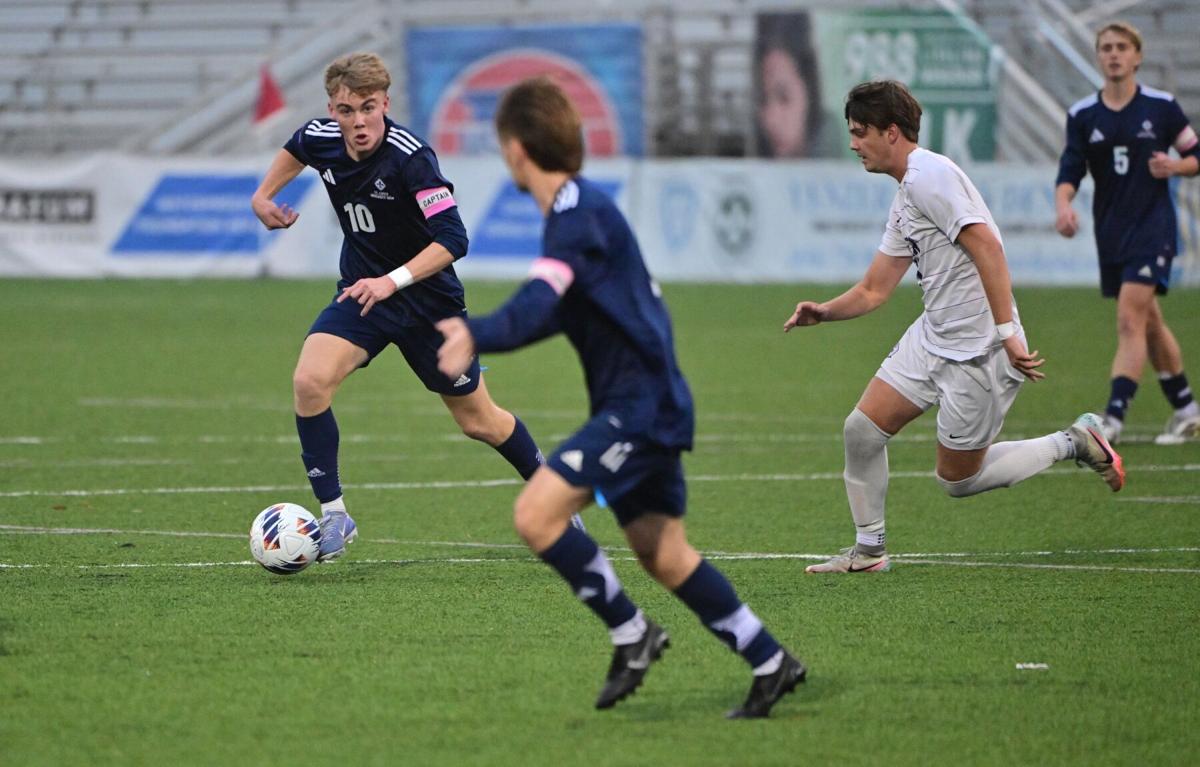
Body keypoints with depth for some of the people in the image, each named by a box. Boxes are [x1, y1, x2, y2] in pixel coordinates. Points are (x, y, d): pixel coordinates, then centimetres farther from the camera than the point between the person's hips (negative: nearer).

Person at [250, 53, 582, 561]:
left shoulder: (410, 157, -27)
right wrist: (263, 196, 11)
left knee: (477, 420, 9)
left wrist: (393, 281, -39)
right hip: (361, 291, 4)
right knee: (309, 382, -22)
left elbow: (452, 239, -31)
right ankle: (333, 516, -12)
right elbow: (295, 149, 18)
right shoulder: (322, 139, -9)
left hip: (428, 298, -4)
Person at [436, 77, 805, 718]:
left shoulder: (579, 211, -16)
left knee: (537, 513, -19)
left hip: (641, 405, -10)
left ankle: (631, 633, -7)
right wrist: (470, 331, 35)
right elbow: (558, 308, 29)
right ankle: (771, 664, 22)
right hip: (637, 405, 10)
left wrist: (476, 337, -46)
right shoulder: (577, 208, 14)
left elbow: (539, 304, -32)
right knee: (664, 556, 14)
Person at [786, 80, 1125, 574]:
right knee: (861, 430, 2)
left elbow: (987, 246, -24)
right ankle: (868, 550, 15)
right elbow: (874, 290, 19)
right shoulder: (904, 199, 15)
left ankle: (1071, 444, 14)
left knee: (956, 479, 0)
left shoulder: (929, 175, -16)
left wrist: (1006, 332, -28)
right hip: (932, 338, 9)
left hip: (978, 350, -9)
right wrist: (824, 312, 0)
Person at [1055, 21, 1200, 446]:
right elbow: (1070, 169, -1)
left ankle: (1113, 418, -22)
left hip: (1153, 226, -4)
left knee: (1130, 320, -17)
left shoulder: (1162, 107, -2)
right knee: (1149, 324, 13)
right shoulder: (1082, 115, 4)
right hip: (1111, 234, 4)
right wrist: (1063, 203, -22)